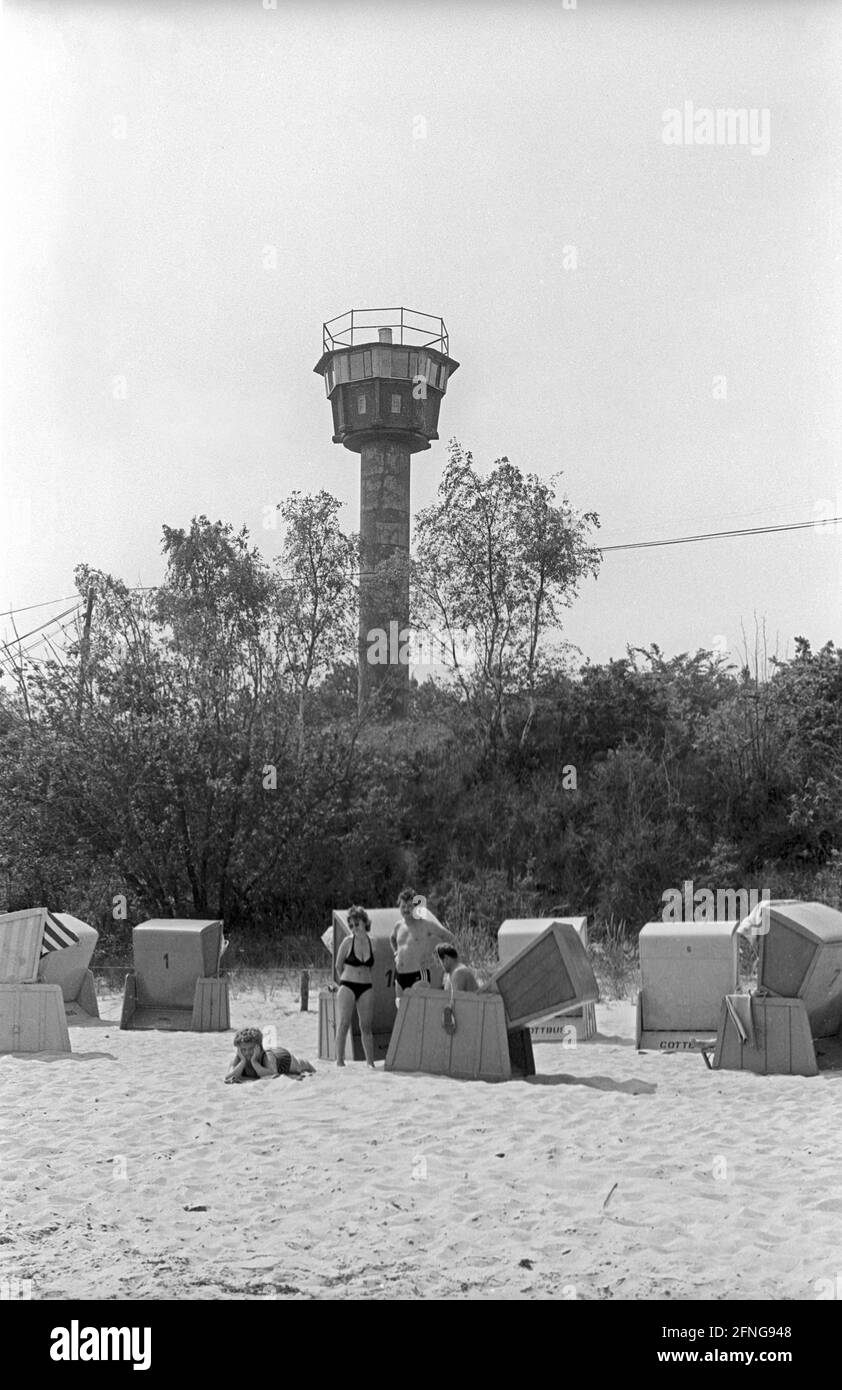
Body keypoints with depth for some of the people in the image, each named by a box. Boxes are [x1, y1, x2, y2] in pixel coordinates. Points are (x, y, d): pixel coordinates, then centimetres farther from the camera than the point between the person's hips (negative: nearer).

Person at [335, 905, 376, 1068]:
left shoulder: (372, 943, 3)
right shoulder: (348, 942, -3)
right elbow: (338, 966, 7)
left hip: (366, 989, 2)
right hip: (347, 987, -2)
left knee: (366, 1026, 5)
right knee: (343, 1024, -7)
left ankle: (370, 1061, 13)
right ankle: (339, 1060, -3)